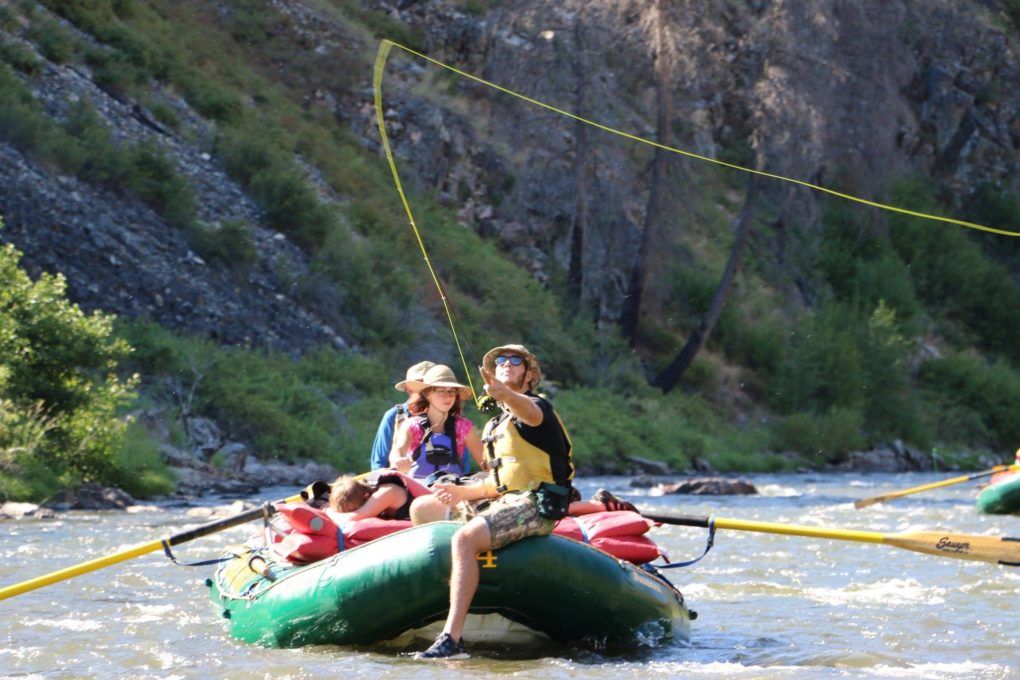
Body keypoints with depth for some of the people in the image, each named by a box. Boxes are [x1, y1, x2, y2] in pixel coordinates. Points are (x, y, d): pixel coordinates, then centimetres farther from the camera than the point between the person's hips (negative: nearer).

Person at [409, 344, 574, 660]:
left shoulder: (539, 404, -3)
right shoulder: (493, 427, 23)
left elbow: (531, 413, -31)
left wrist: (506, 395, -54)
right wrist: (463, 492, 2)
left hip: (534, 504, -9)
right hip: (505, 500, 9)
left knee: (464, 539, -33)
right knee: (421, 508, 14)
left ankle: (451, 639, -41)